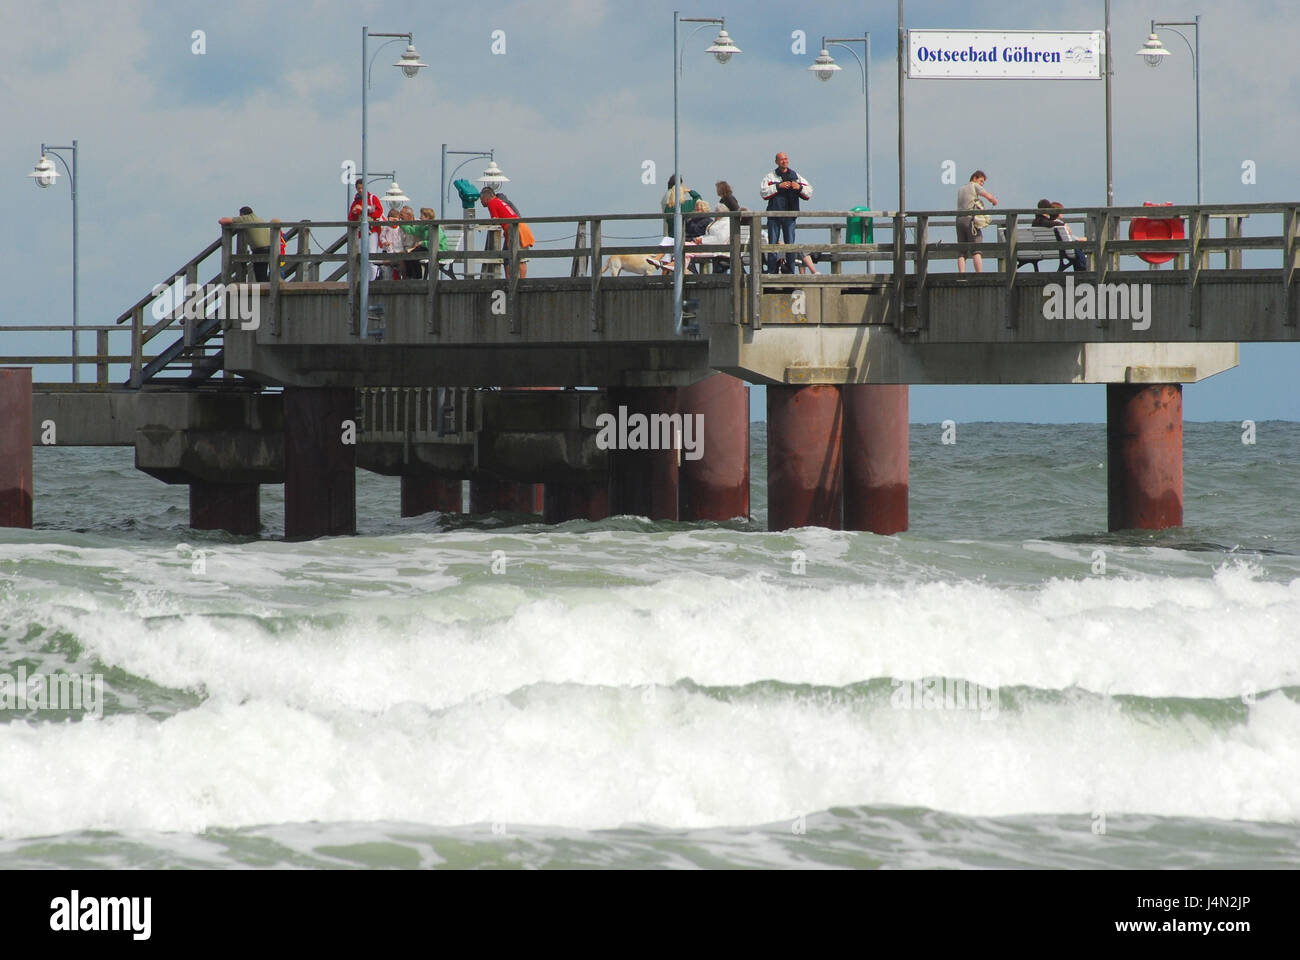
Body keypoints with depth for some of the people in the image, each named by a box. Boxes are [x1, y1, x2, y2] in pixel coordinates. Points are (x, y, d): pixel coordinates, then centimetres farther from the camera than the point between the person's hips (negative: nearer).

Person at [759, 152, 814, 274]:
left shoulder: (796, 176, 12)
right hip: (774, 215, -1)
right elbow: (763, 192, -9)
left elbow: (809, 193, 9)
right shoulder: (770, 177, 5)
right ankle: (771, 271, 3)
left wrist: (799, 187, -11)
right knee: (773, 243, -1)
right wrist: (778, 186, -17)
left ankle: (790, 271, 6)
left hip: (790, 216, 2)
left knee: (790, 244, 1)